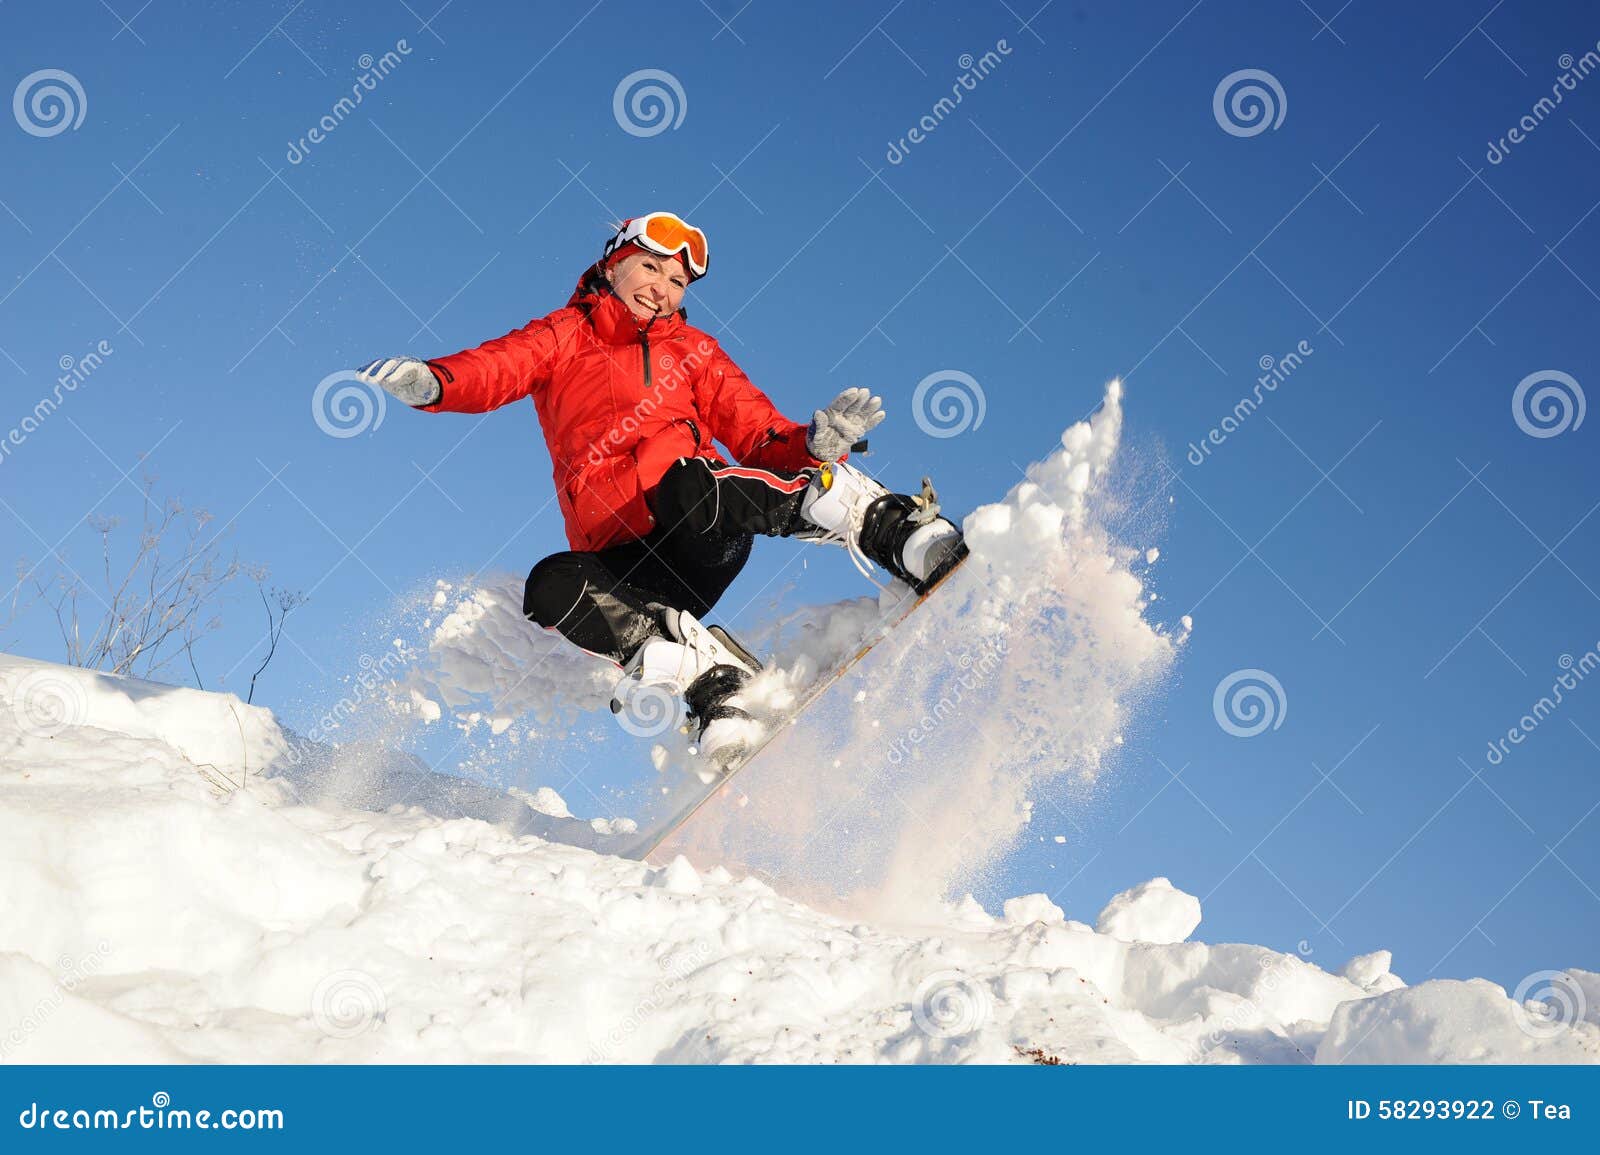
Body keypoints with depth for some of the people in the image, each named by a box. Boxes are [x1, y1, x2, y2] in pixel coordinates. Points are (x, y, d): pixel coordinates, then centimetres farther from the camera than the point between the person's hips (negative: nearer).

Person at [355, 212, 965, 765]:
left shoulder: (693, 350, 24)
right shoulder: (565, 336, 21)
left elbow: (762, 438, 16)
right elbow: (495, 368, 1)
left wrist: (814, 446, -9)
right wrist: (429, 381, -23)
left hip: (707, 530, -1)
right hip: (621, 562, 1)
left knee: (686, 480, -37)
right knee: (553, 589, -32)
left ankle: (903, 535, -45)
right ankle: (711, 671, -37)